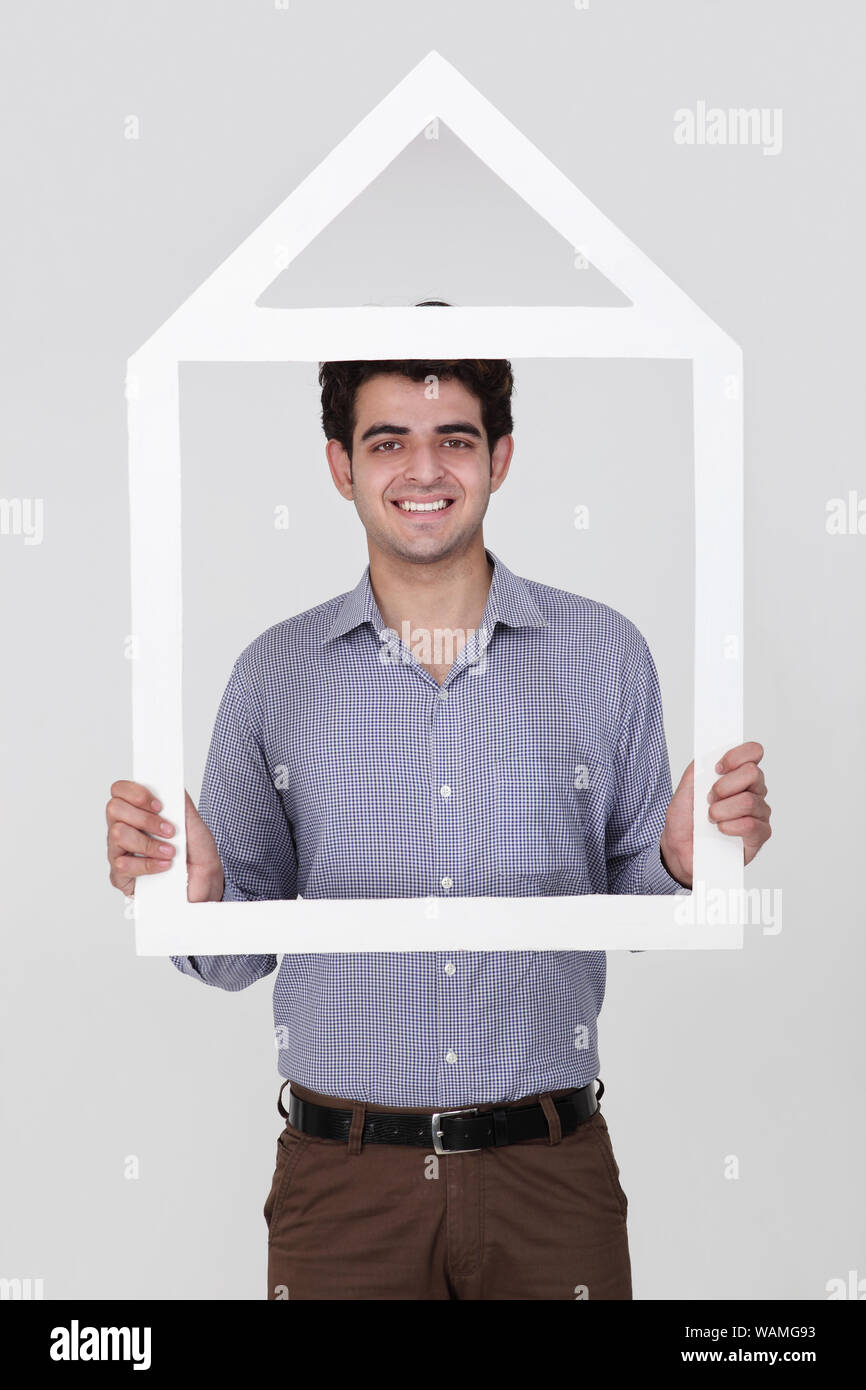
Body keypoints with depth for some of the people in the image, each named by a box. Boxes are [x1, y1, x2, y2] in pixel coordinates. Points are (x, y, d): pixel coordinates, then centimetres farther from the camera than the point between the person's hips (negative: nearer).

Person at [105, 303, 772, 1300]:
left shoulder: (605, 653, 0)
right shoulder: (274, 674, 1)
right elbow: (240, 957, 5)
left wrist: (682, 864, -14)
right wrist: (192, 894, -15)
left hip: (550, 1175, 0)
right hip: (342, 1177, 0)